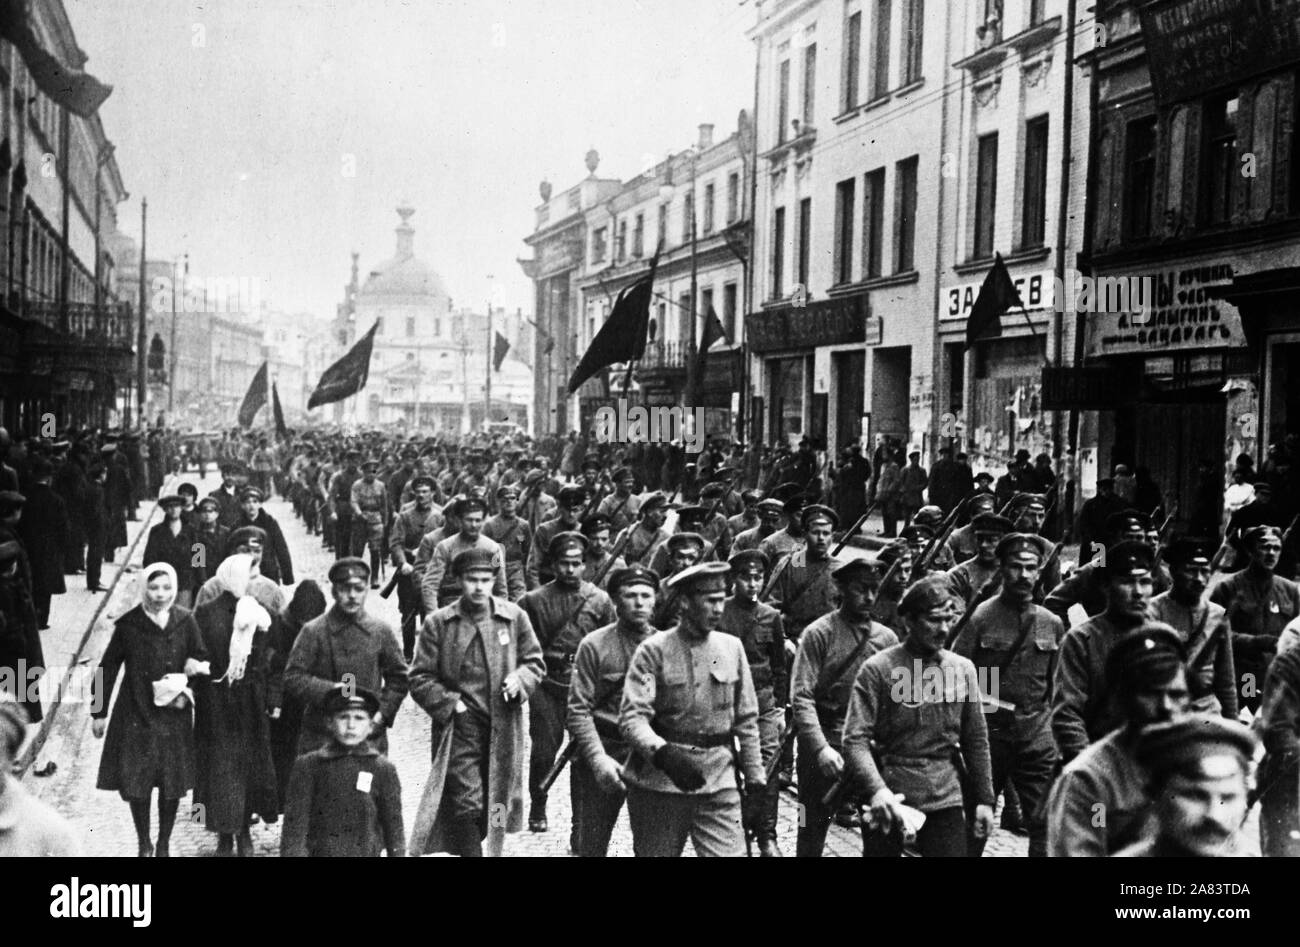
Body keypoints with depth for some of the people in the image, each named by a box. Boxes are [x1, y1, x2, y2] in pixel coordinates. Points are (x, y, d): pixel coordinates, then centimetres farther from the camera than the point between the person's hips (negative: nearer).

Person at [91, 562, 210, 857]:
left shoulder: (185, 621, -4)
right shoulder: (129, 624, -7)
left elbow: (201, 659, 7)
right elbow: (108, 668, 0)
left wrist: (195, 667, -17)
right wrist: (98, 712, 2)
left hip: (174, 715, 1)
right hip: (136, 714, -1)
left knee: (172, 785, 5)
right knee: (136, 784, 1)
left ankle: (164, 845, 23)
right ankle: (144, 846, 20)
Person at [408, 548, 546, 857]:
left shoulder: (514, 617, 3)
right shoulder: (438, 623, -2)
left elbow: (535, 662, 10)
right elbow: (420, 678, 0)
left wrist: (520, 680, -10)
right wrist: (450, 704, -10)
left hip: (502, 728, 2)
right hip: (460, 728, -2)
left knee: (497, 805, 12)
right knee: (468, 805, -6)